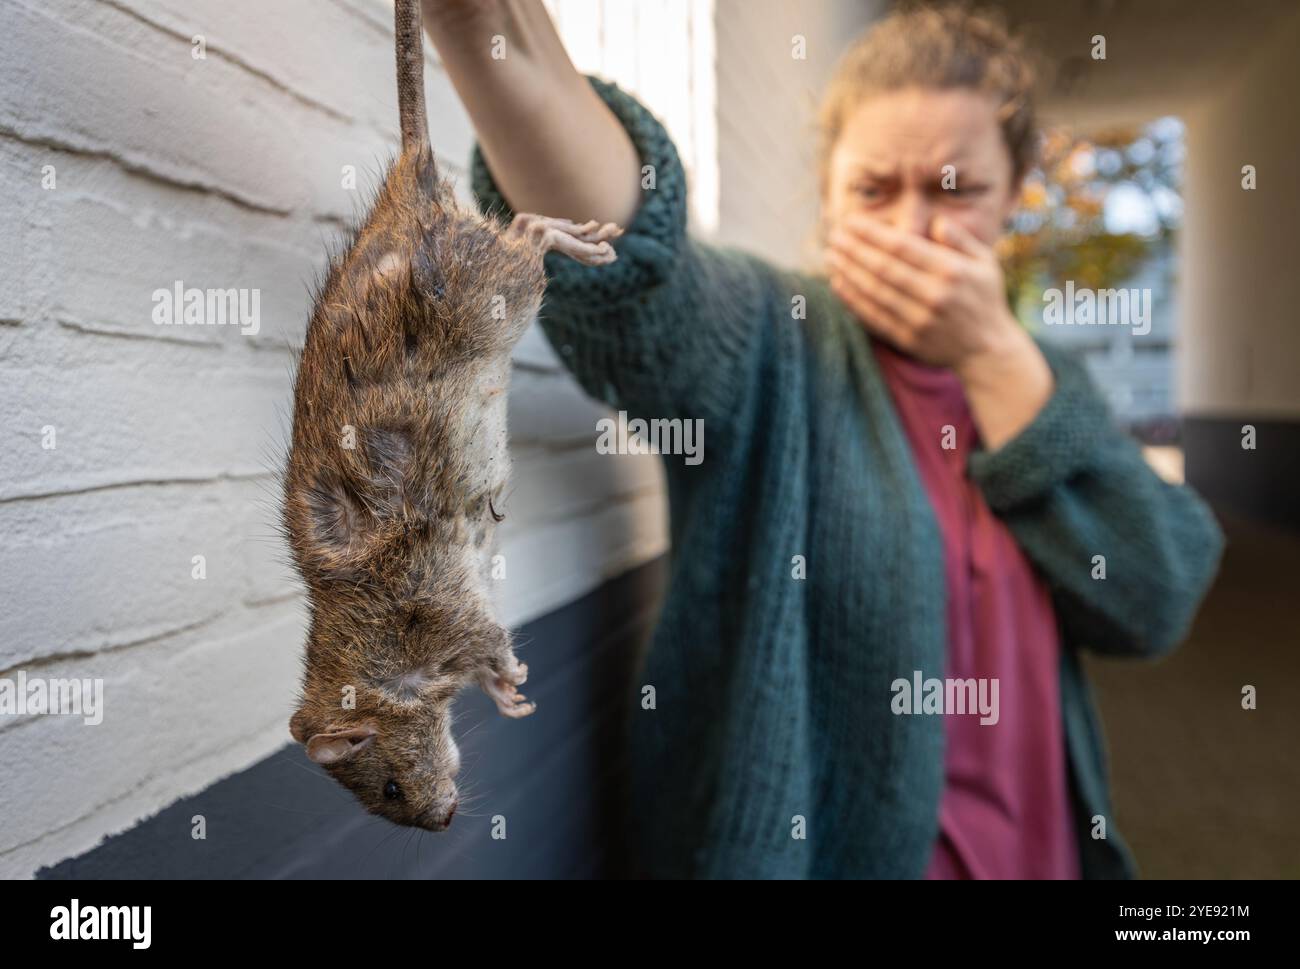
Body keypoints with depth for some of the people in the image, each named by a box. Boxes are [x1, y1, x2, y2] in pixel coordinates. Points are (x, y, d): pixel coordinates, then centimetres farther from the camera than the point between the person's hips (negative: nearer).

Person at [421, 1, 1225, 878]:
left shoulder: (1036, 375, 2)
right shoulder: (764, 339, -12)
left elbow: (1156, 605, -10)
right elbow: (613, 250, -33)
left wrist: (992, 355, -16)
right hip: (793, 849, -4)